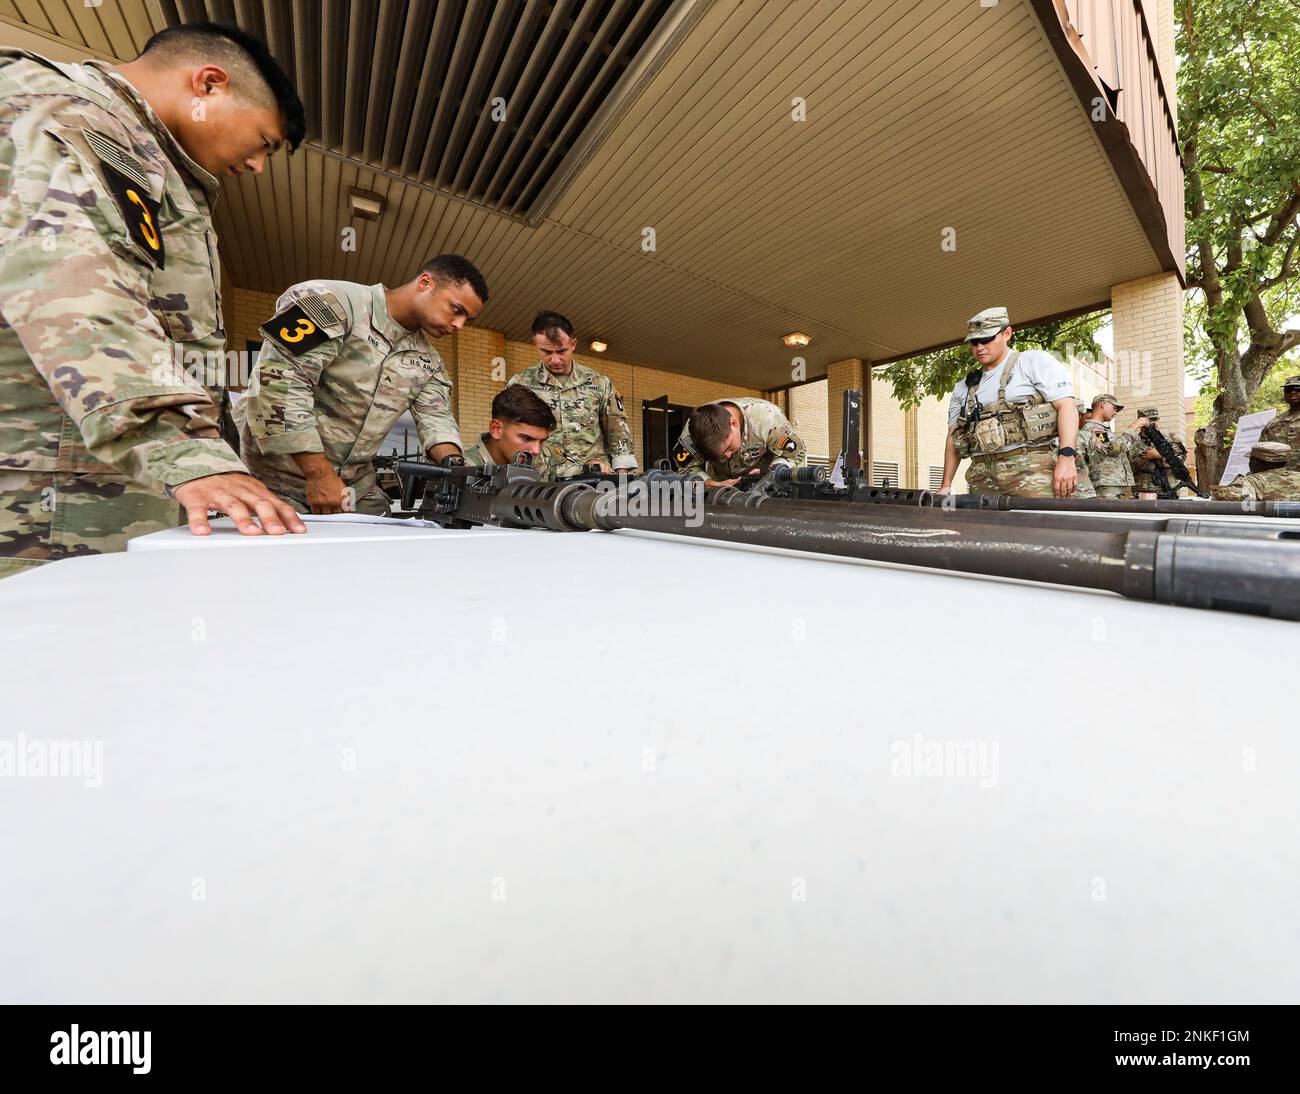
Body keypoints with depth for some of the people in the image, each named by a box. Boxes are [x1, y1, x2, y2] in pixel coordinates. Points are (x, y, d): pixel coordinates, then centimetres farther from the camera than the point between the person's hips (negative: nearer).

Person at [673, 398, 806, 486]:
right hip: (721, 482, 2)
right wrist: (712, 485, -36)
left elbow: (798, 454, -19)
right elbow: (686, 468, -17)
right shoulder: (697, 426, -28)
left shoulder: (768, 418, -34)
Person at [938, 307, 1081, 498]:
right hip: (981, 477, 4)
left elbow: (1066, 406, -2)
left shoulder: (1035, 361, 8)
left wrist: (1066, 457, -16)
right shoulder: (964, 387, 20)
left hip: (1030, 469, -4)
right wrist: (946, 485, 13)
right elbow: (953, 438, 19)